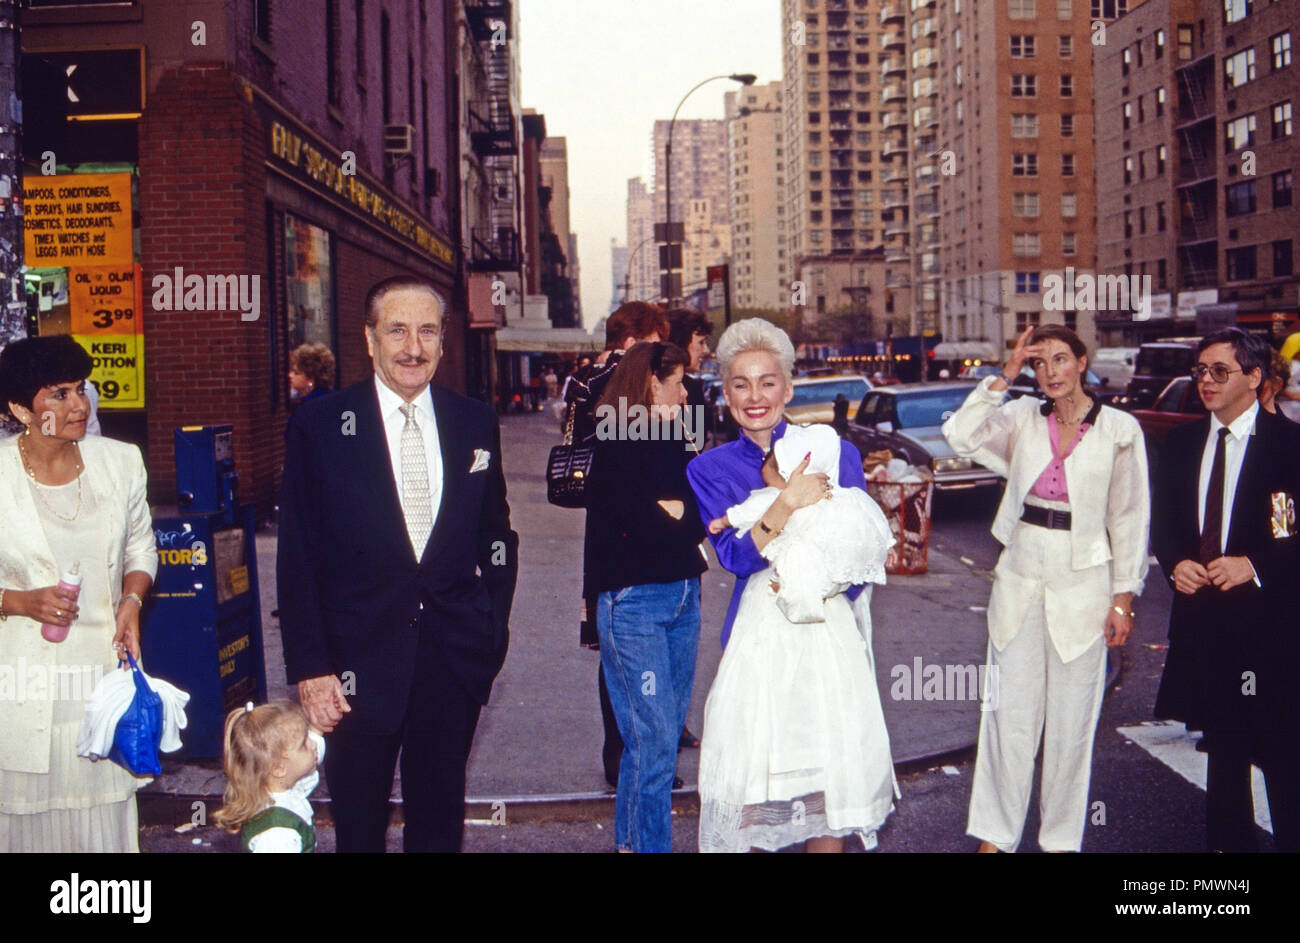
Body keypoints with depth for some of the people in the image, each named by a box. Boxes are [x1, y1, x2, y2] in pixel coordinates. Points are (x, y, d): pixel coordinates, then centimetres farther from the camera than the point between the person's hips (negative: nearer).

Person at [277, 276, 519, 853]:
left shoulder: (476, 424, 4)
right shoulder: (320, 425, -5)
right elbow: (297, 559, -6)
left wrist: (492, 633, 6)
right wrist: (309, 668, -10)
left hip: (454, 659, 2)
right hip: (359, 663, -2)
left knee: (439, 818, 15)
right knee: (359, 824, 12)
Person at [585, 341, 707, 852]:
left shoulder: (673, 441, 13)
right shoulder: (615, 447, -9)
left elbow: (704, 511, 7)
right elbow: (639, 526, -18)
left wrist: (673, 513, -11)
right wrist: (686, 521, -3)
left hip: (683, 596, 7)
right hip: (634, 601, -7)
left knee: (664, 732, 11)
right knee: (654, 738, -6)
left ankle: (630, 839, 24)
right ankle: (648, 843, 5)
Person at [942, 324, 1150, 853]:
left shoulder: (1119, 430, -4)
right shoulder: (1023, 418, 2)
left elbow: (1129, 520, -1)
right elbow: (961, 436, -14)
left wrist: (1123, 597, -3)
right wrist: (1005, 375, -13)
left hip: (1082, 587, -2)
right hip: (1020, 580, 2)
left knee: (1071, 719, 7)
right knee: (1008, 713, 8)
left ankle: (1060, 837, 22)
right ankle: (996, 833, 19)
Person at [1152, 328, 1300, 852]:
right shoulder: (1182, 442, 9)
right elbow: (1162, 523, 13)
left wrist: (1254, 565, -20)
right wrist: (1176, 563, -5)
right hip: (1201, 614, 5)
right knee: (1222, 743, 17)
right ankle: (1227, 839, 30)